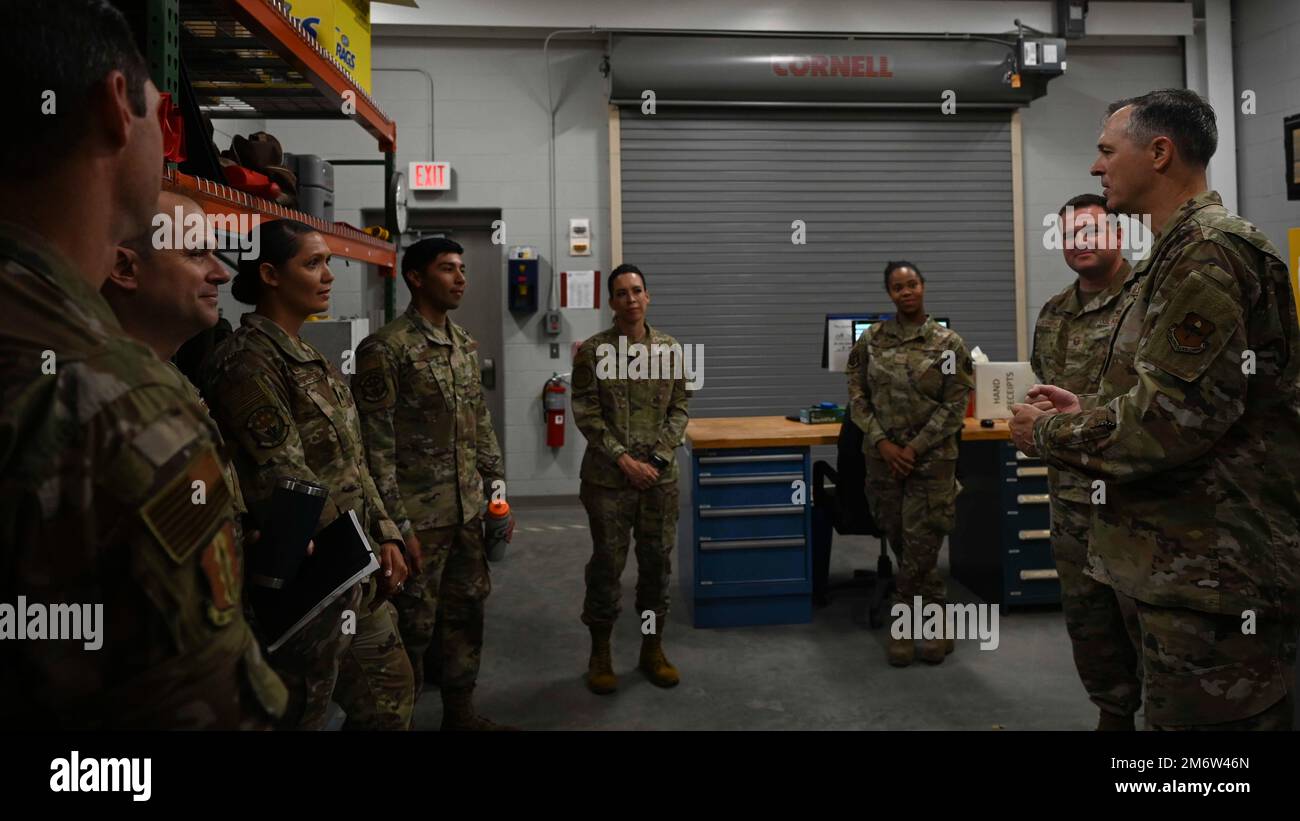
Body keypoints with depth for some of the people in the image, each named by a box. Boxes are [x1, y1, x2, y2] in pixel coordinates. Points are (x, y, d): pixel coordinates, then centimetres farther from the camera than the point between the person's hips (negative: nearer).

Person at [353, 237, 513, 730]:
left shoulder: (465, 344, 10)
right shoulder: (385, 349, -13)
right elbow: (375, 447, -14)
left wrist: (497, 487, 11)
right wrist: (398, 525, -15)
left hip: (468, 511, 7)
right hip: (420, 516, -7)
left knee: (465, 614, 16)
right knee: (414, 625, 6)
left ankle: (460, 713, 32)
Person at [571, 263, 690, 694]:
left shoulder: (670, 348, 4)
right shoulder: (592, 351, -4)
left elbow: (679, 410, 5)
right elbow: (586, 414, -7)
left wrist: (658, 458, -7)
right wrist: (624, 459, -14)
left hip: (661, 476, 3)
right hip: (607, 477, -3)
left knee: (657, 561, 10)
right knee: (607, 564, 5)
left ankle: (652, 648, 26)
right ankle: (600, 653, 20)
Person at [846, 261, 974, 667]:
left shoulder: (949, 344, -3)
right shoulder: (870, 341, 4)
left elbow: (953, 408, -5)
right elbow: (857, 397, 4)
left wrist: (914, 449, -11)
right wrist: (883, 443, -8)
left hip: (931, 460, -3)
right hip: (883, 458, 3)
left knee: (919, 547, -2)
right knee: (903, 546, 9)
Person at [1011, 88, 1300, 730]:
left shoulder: (1210, 250, -15)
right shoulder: (1177, 252, 17)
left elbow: (1174, 416, -23)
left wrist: (1050, 434, -10)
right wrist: (1087, 412, 12)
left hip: (1214, 573, -10)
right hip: (1195, 561, 10)